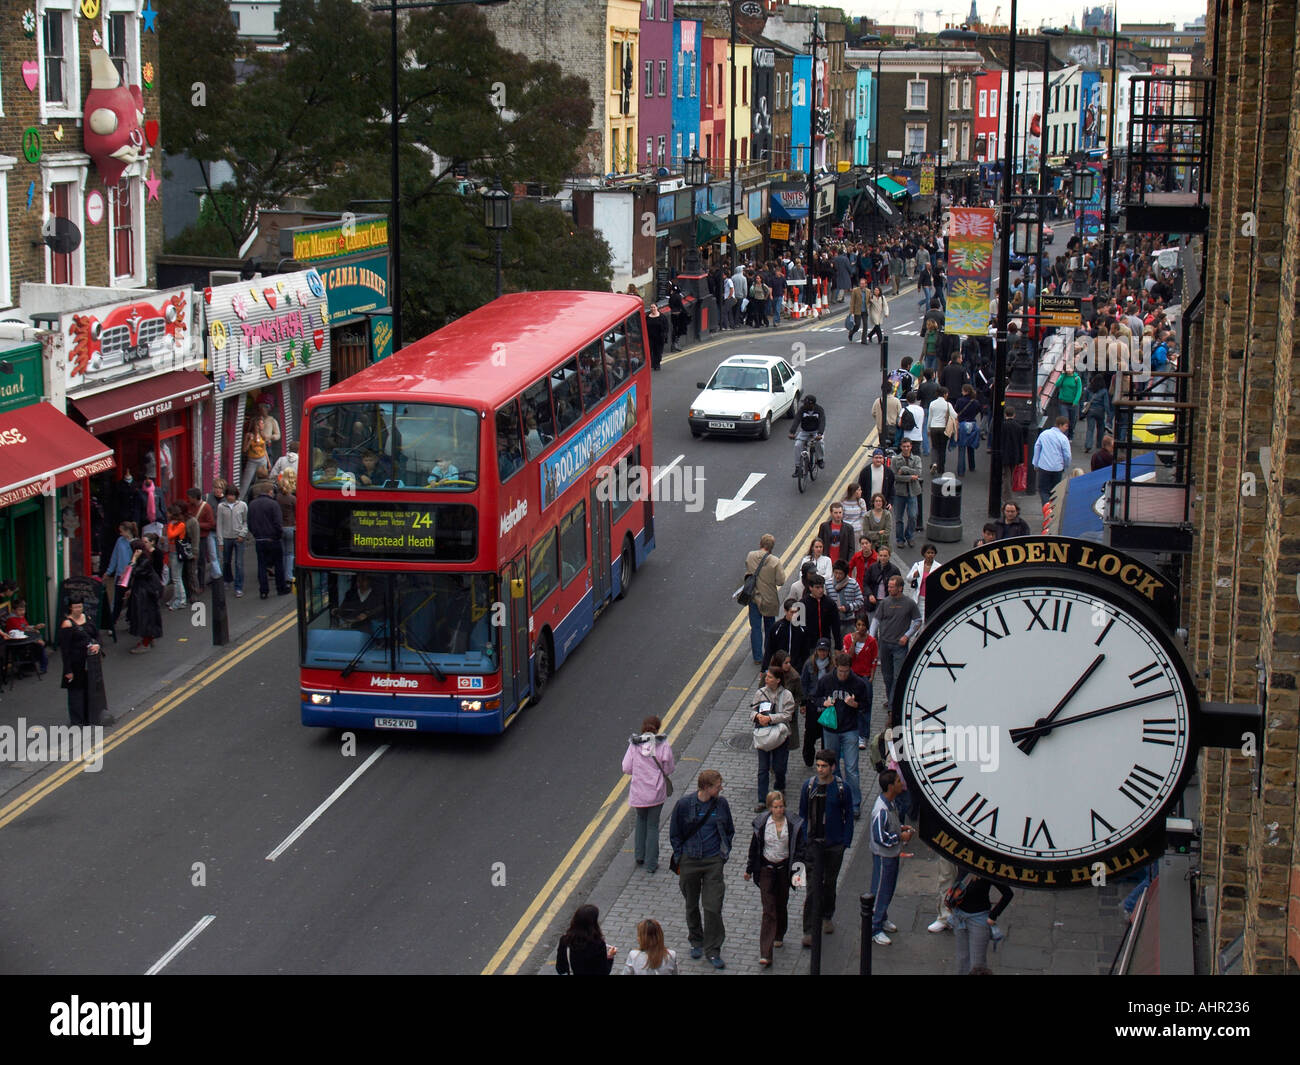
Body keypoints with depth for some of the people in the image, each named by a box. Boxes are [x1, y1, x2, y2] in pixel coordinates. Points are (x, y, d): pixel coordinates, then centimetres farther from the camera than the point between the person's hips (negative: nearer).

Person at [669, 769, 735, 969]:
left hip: (713, 862, 0)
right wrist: (681, 855, 0)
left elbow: (729, 831, 13)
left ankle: (713, 951, 5)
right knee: (691, 905, 14)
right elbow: (674, 833, 4)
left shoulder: (721, 804, -4)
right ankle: (696, 942, 34)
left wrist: (724, 852, 6)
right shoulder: (684, 804, -9)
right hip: (689, 862, 0)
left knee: (713, 907, -5)